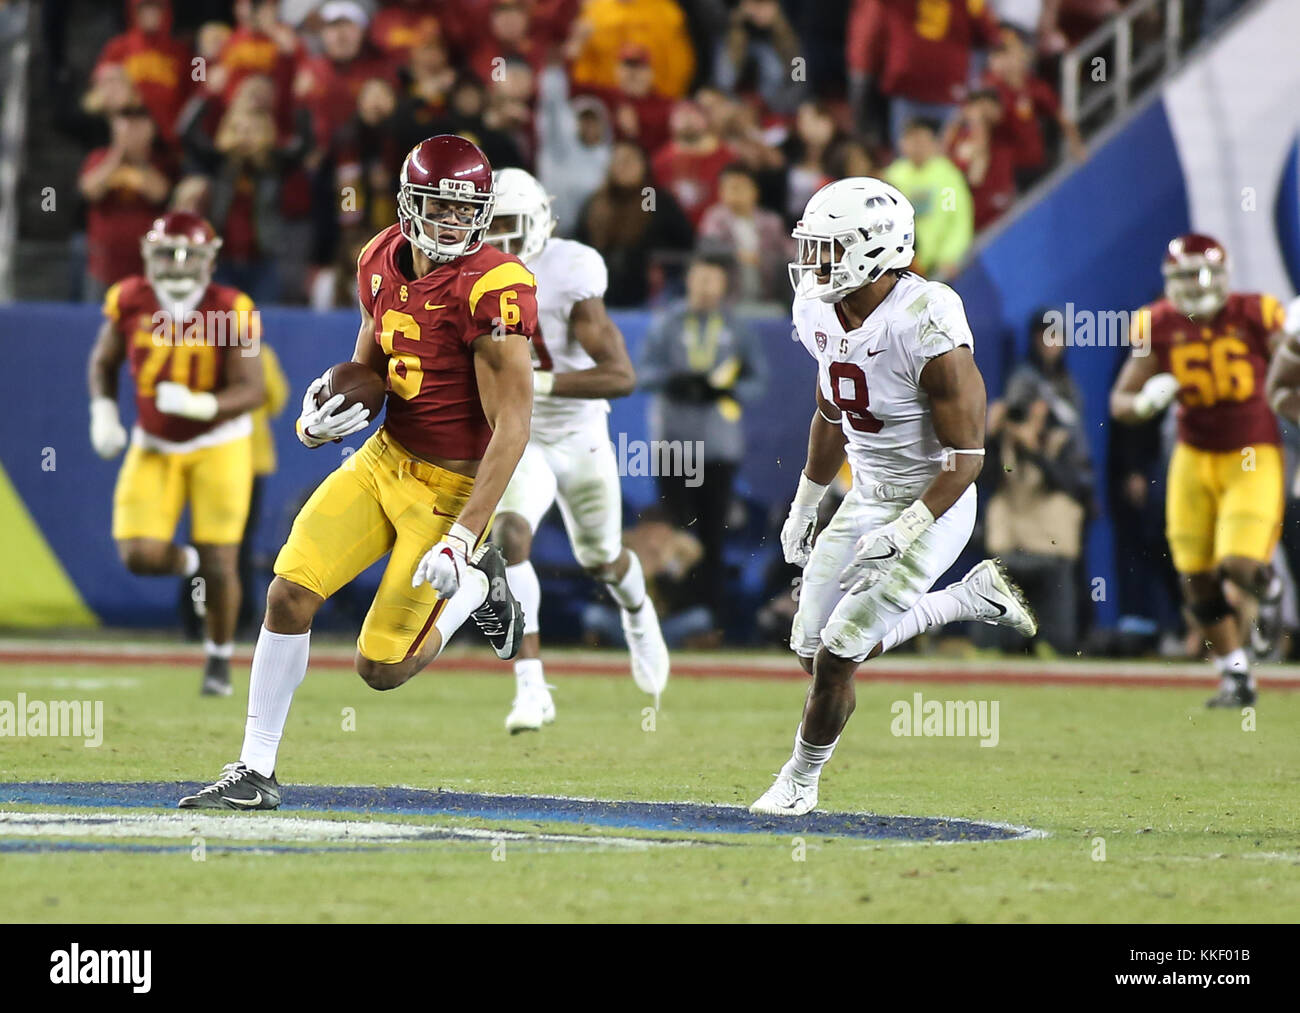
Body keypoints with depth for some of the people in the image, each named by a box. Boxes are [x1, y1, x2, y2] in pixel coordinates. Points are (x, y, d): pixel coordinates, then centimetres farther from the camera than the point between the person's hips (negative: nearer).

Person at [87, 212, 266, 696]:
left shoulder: (230, 312, -18)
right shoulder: (130, 302, -9)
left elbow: (252, 391, -18)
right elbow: (103, 364, 9)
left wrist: (199, 406, -35)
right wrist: (103, 413, -7)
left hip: (217, 443, -3)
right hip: (155, 447, 3)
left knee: (220, 564, -2)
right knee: (140, 555, -11)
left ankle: (219, 657, 24)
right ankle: (190, 563, 26)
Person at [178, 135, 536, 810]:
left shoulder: (492, 287, -22)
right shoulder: (383, 261, 0)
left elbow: (512, 425, -21)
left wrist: (463, 537, -26)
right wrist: (324, 414, -7)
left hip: (450, 490, -6)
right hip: (384, 458, 6)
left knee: (381, 670, -2)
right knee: (289, 592, -10)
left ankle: (477, 584, 25)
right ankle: (255, 772, 3)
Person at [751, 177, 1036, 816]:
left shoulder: (927, 328, -27)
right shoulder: (820, 311, -3)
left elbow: (966, 457, -22)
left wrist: (901, 536, -27)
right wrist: (803, 508, 20)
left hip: (931, 506, -8)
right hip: (865, 499, 8)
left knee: (837, 657, -9)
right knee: (814, 651, 10)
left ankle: (800, 780, 17)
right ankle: (974, 599, 26)